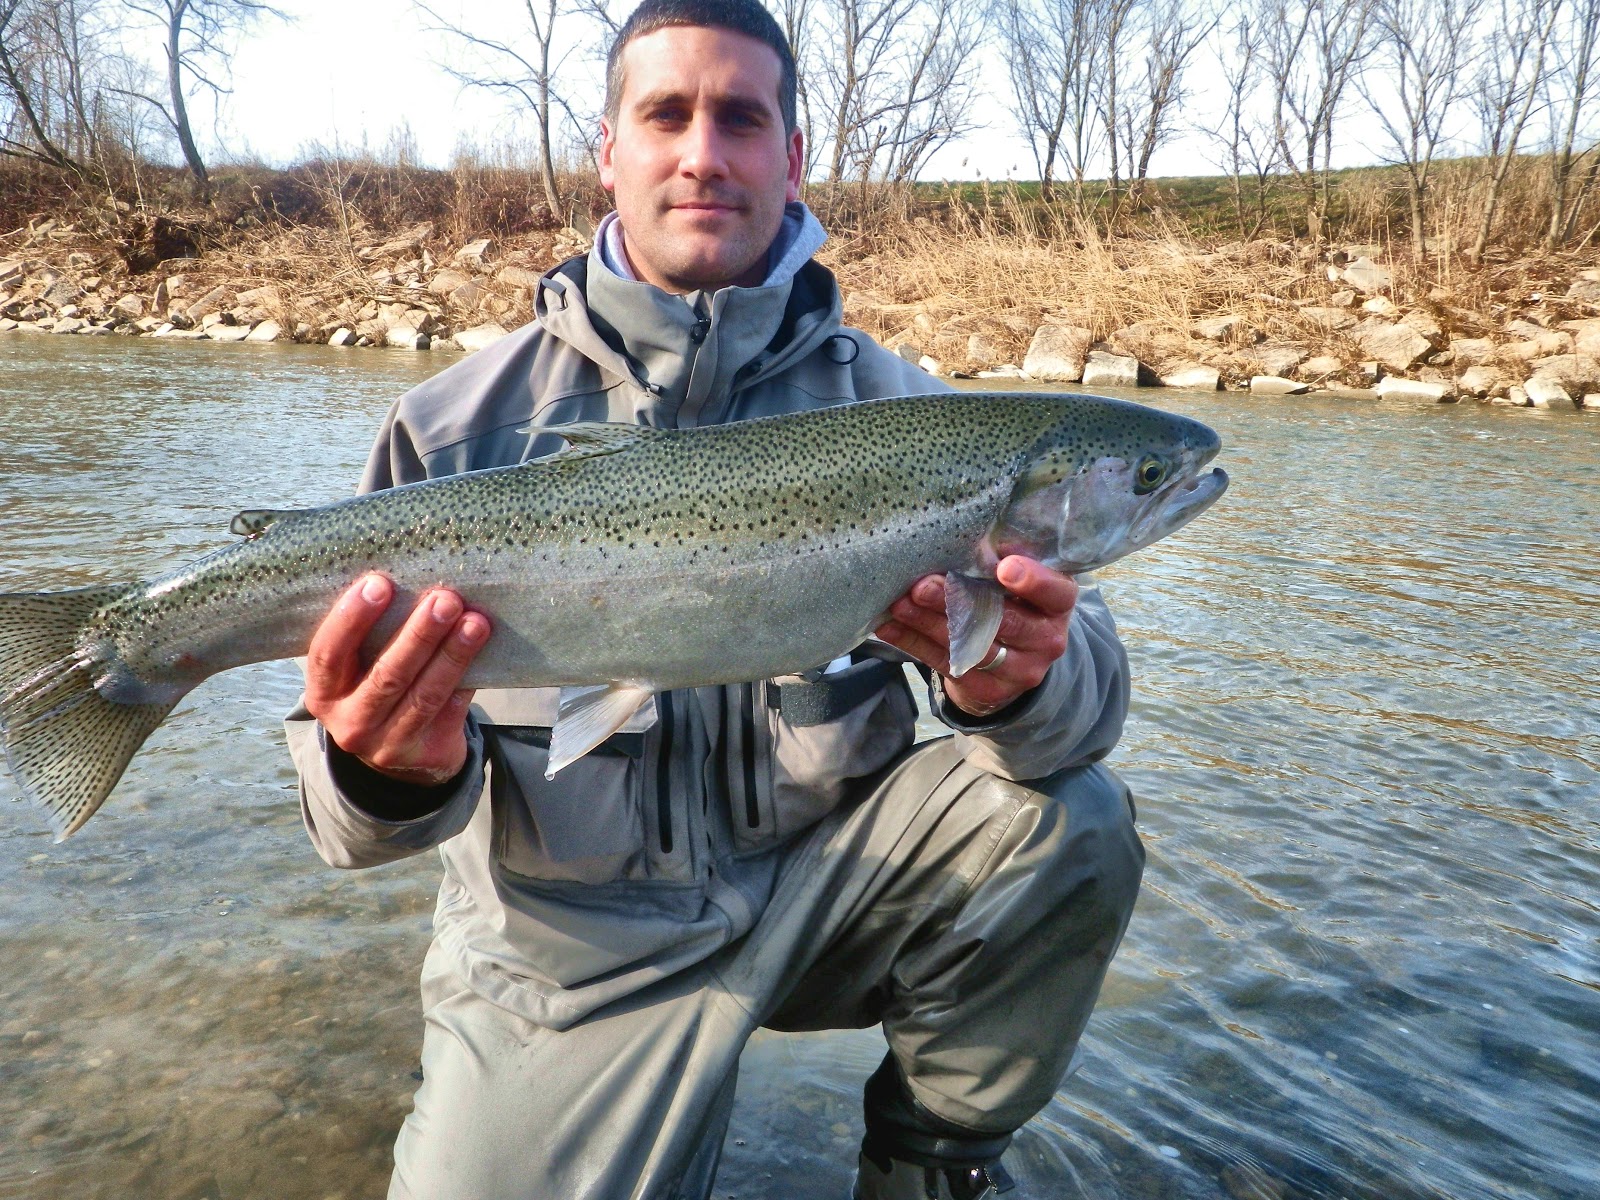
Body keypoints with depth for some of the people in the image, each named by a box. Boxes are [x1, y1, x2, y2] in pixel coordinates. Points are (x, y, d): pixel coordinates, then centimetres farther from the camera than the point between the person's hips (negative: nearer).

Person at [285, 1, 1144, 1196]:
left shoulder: (890, 406, -3)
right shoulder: (462, 424, -5)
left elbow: (1087, 679, -9)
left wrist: (1021, 686, -34)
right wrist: (393, 778, -31)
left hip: (831, 870, 1)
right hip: (581, 933, 0)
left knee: (1070, 825, -20)